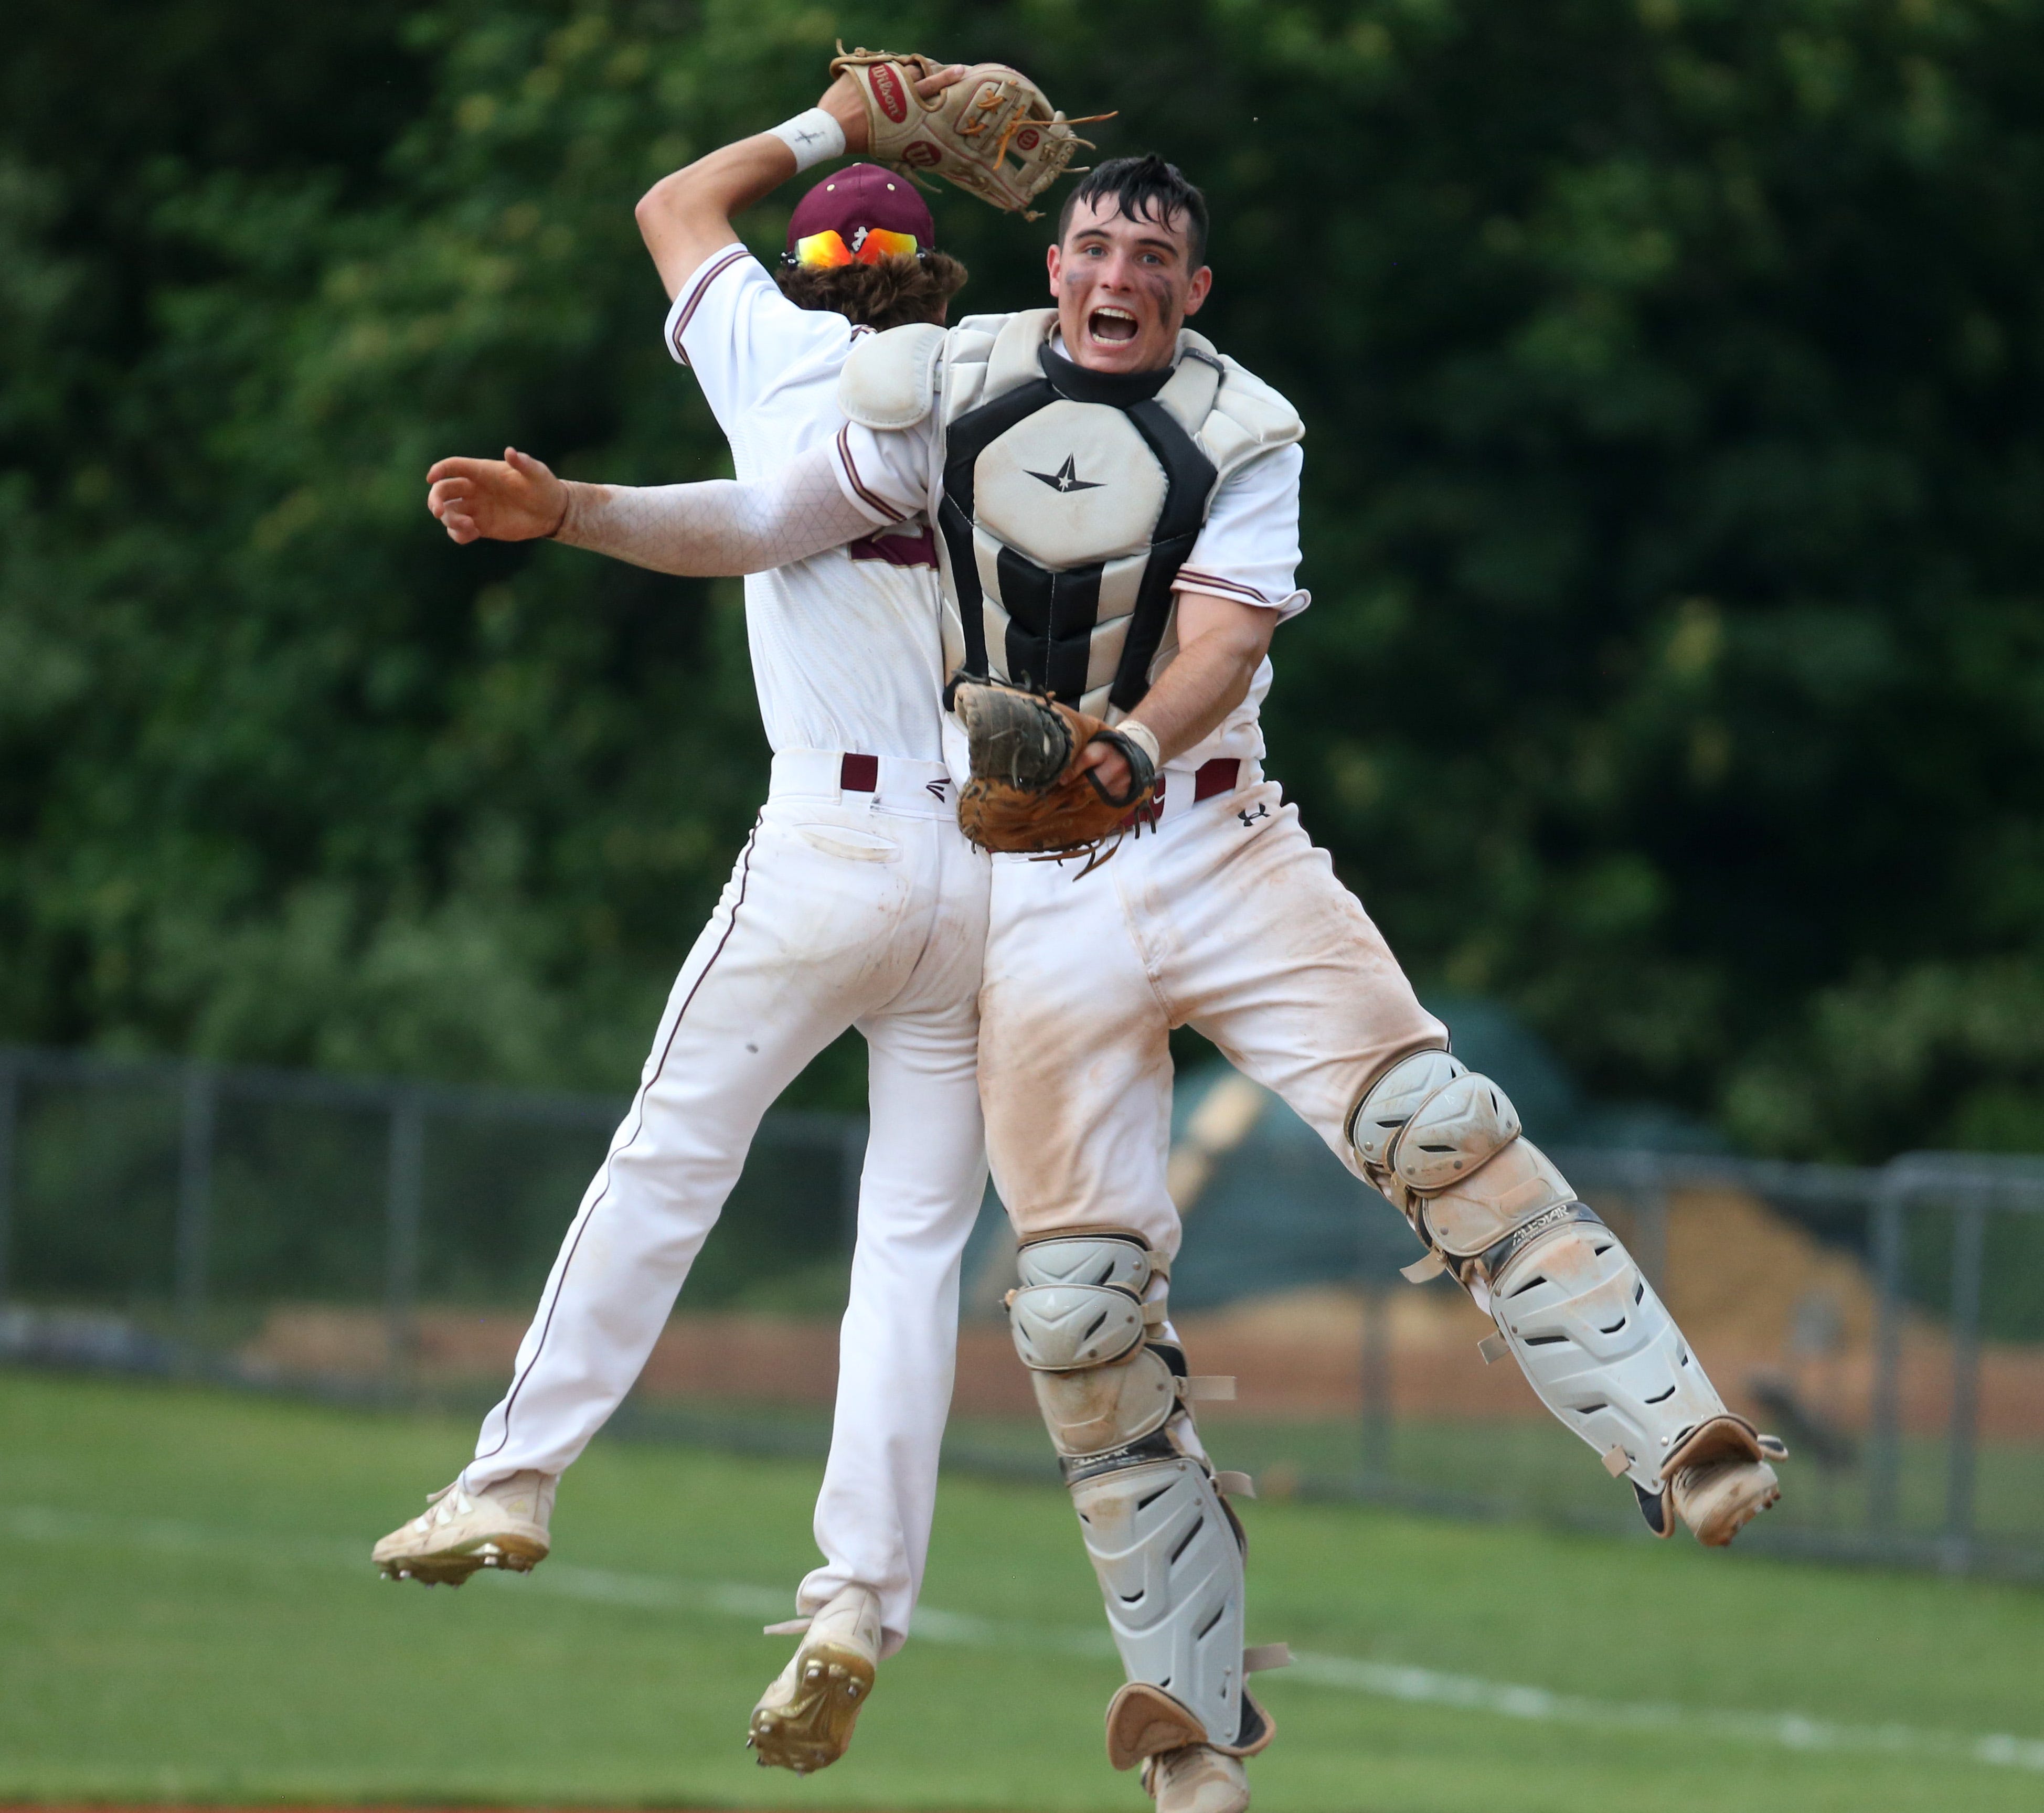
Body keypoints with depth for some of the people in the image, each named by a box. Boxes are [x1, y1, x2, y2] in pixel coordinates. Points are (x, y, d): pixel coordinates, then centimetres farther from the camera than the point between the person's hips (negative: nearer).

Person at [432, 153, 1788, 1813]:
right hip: (1038, 896, 1)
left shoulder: (1242, 435, -2)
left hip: (1216, 848, -1)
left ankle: (1678, 1444, -19)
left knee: (1437, 1128, -21)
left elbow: (1220, 647, -15)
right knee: (1085, 1305, -3)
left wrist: (1130, 752, -35)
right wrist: (572, 511, -3)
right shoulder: (952, 388, 3)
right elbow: (767, 524, 9)